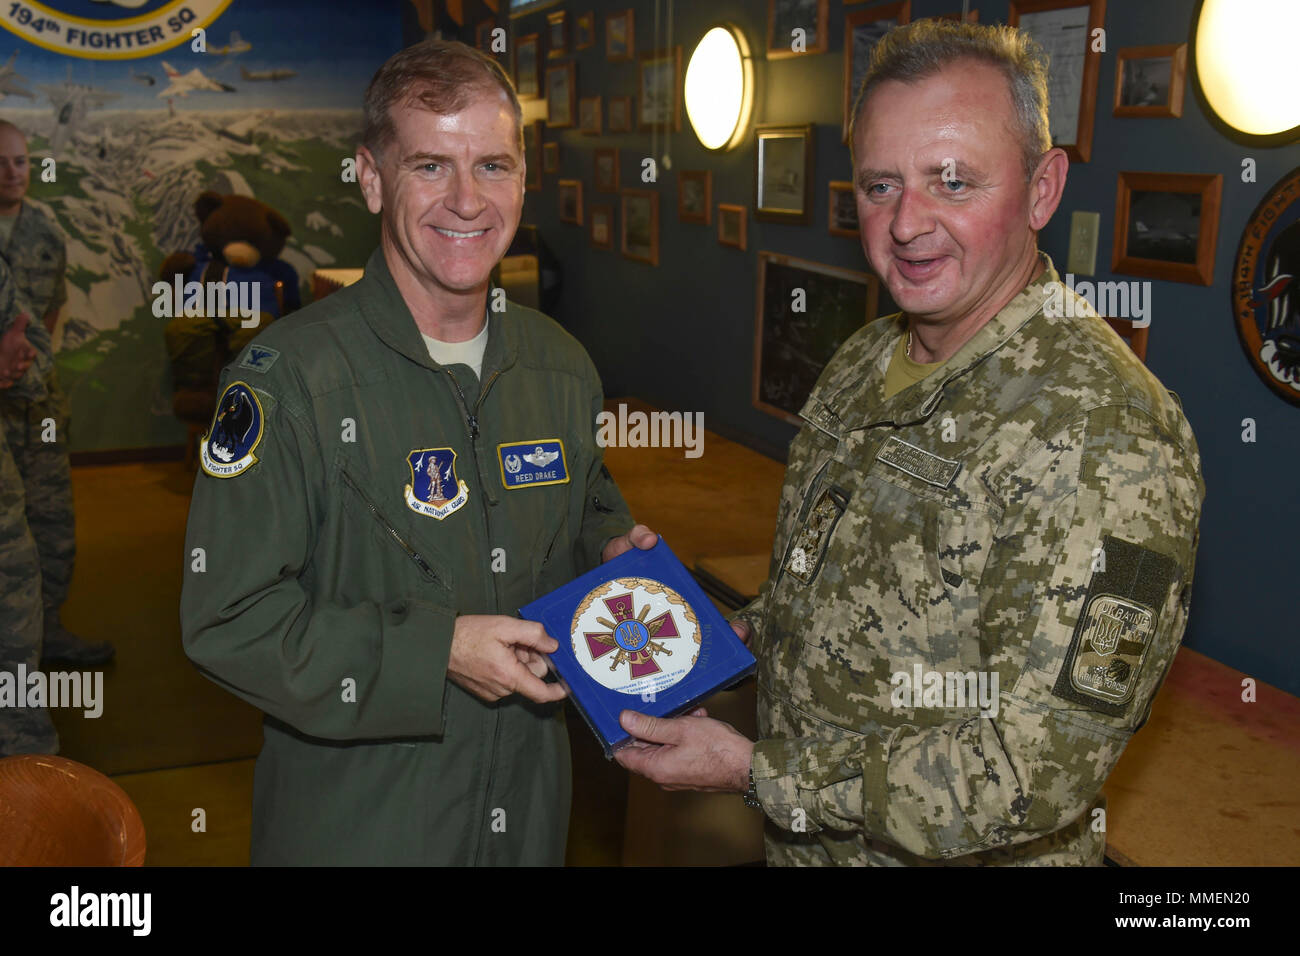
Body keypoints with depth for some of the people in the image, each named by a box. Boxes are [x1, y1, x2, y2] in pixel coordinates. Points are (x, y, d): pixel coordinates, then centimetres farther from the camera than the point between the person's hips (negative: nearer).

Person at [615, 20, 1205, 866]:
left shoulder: (1105, 441, -27)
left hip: (968, 855, -7)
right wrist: (733, 636, -3)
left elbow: (1032, 778, -28)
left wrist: (756, 772, -24)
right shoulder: (862, 365, -1)